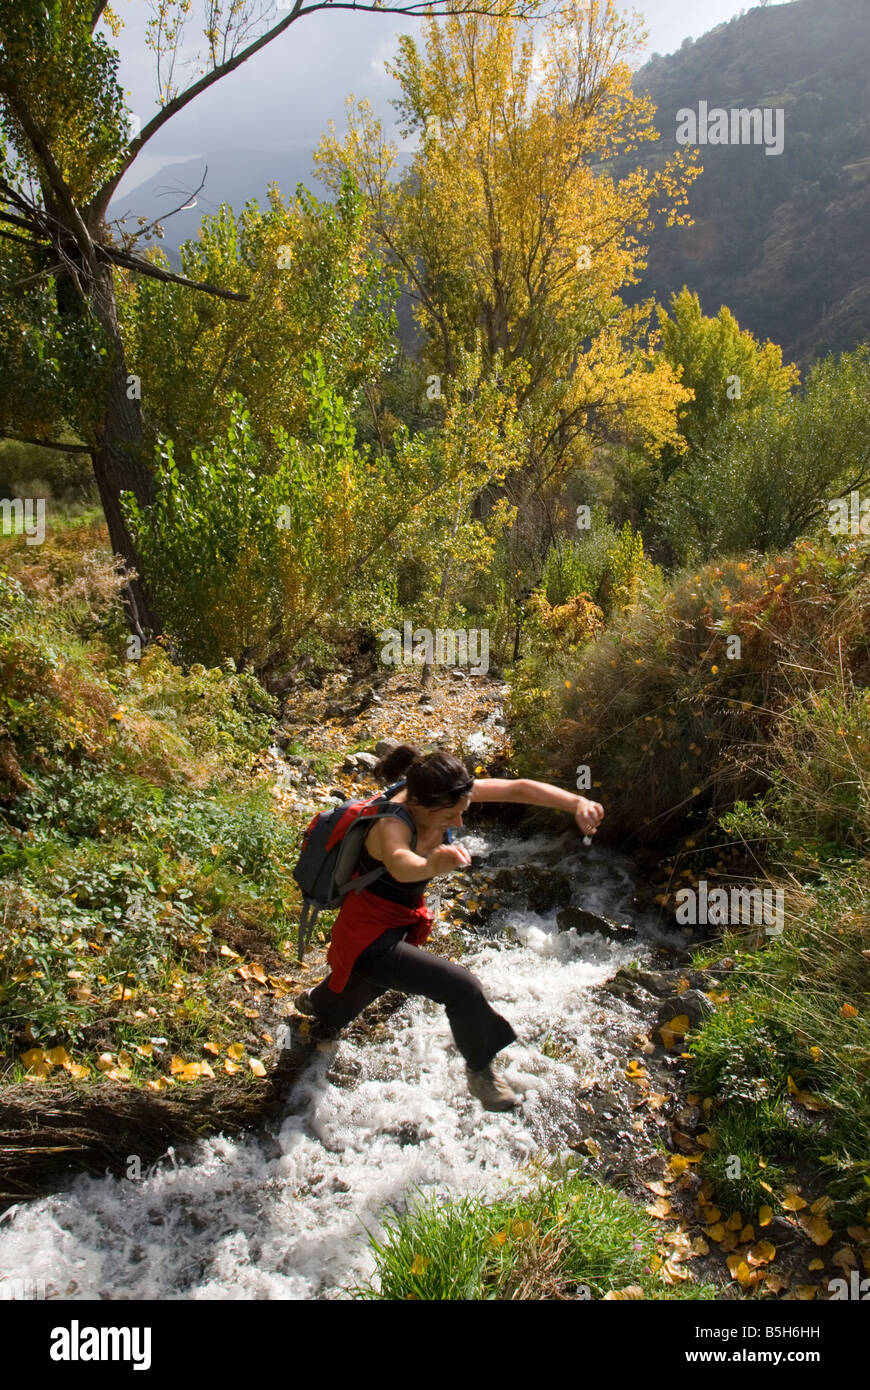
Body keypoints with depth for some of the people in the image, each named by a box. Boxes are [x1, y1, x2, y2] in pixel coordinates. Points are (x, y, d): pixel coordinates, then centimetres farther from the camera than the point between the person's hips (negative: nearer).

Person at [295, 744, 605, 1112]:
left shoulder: (444, 796, -20)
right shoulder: (393, 825, -39)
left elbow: (518, 788, -23)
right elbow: (399, 864, -64)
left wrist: (576, 803, -38)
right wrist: (432, 865, -86)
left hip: (403, 922, 8)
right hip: (371, 938, -8)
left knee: (363, 986, 37)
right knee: (463, 988, -20)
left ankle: (316, 1004, 69)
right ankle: (480, 1070, 7)